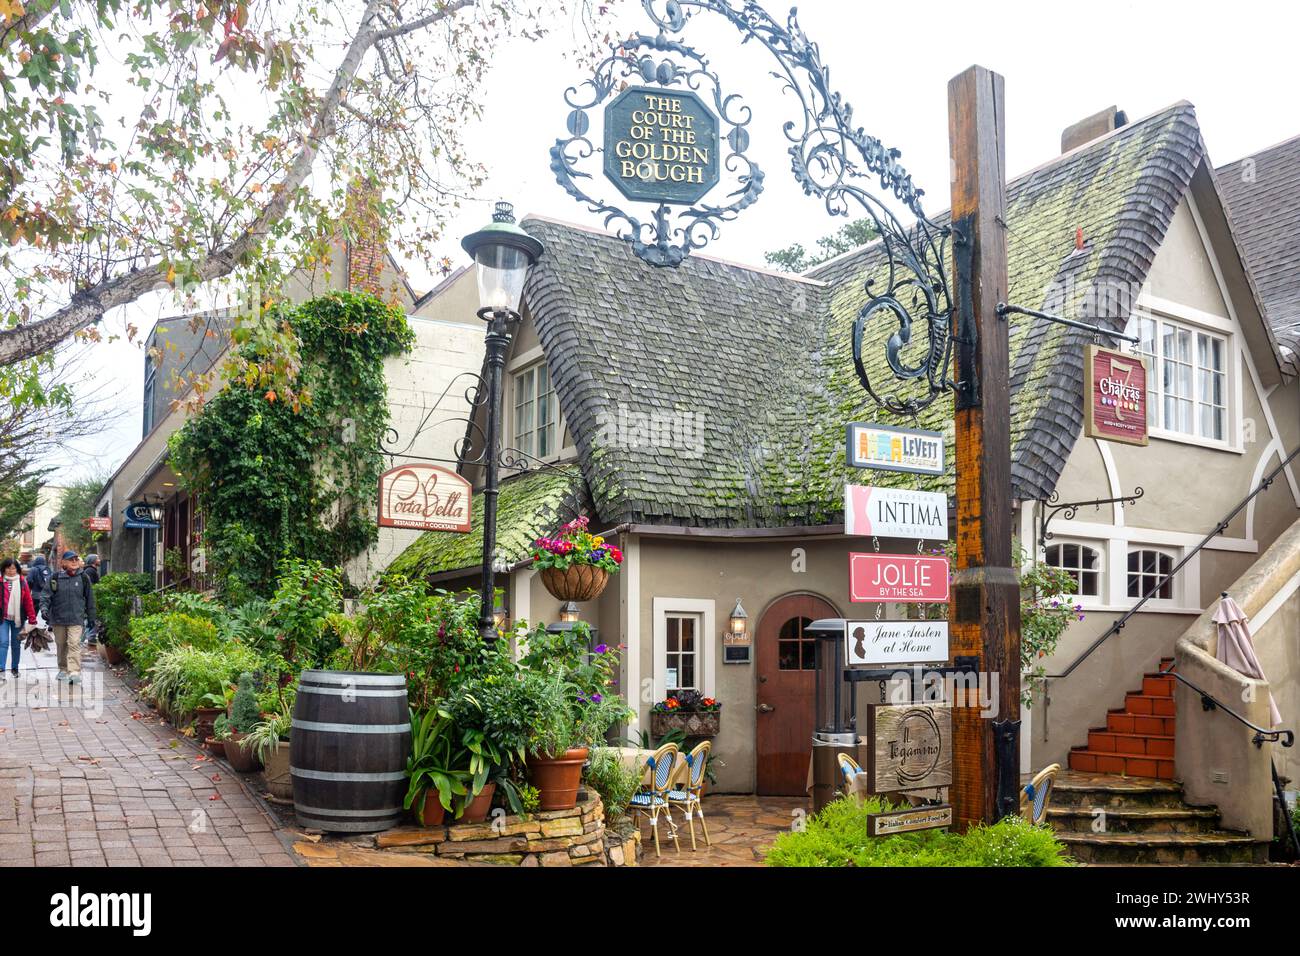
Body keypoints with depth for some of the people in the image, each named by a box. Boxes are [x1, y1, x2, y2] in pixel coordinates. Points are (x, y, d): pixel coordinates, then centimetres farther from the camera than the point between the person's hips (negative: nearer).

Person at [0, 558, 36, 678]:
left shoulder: (22, 582, 3)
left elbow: (28, 601, 2)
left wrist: (32, 619, -2)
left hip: (18, 618, 2)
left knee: (16, 644, 10)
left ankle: (14, 668, 20)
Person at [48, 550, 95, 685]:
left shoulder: (83, 578, 1)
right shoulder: (56, 578, 1)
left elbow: (90, 598, 7)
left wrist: (91, 618, 8)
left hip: (76, 619, -2)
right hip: (58, 618, 2)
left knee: (74, 644, -14)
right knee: (61, 645, 14)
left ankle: (75, 672, -17)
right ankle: (63, 670, 29)